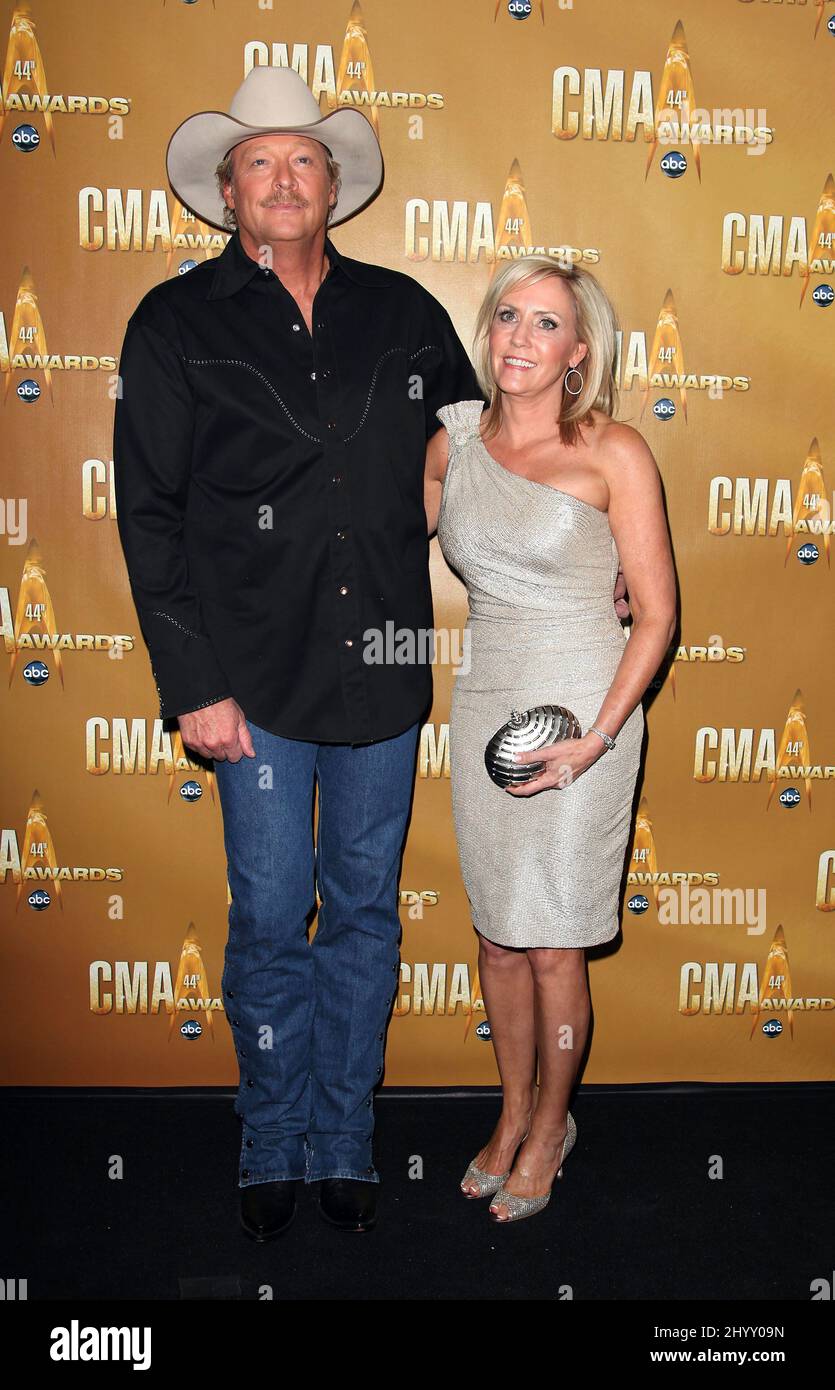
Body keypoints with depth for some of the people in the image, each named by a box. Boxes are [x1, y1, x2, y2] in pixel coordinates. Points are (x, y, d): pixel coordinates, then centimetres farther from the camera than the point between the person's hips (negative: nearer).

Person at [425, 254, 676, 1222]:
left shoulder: (613, 454, -9)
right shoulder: (453, 442, 5)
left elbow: (656, 611, -9)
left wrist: (597, 737, -16)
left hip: (581, 711, -4)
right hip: (483, 704, 5)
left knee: (551, 944, 4)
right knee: (497, 933, 14)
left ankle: (550, 1127, 29)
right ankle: (514, 1112, 36)